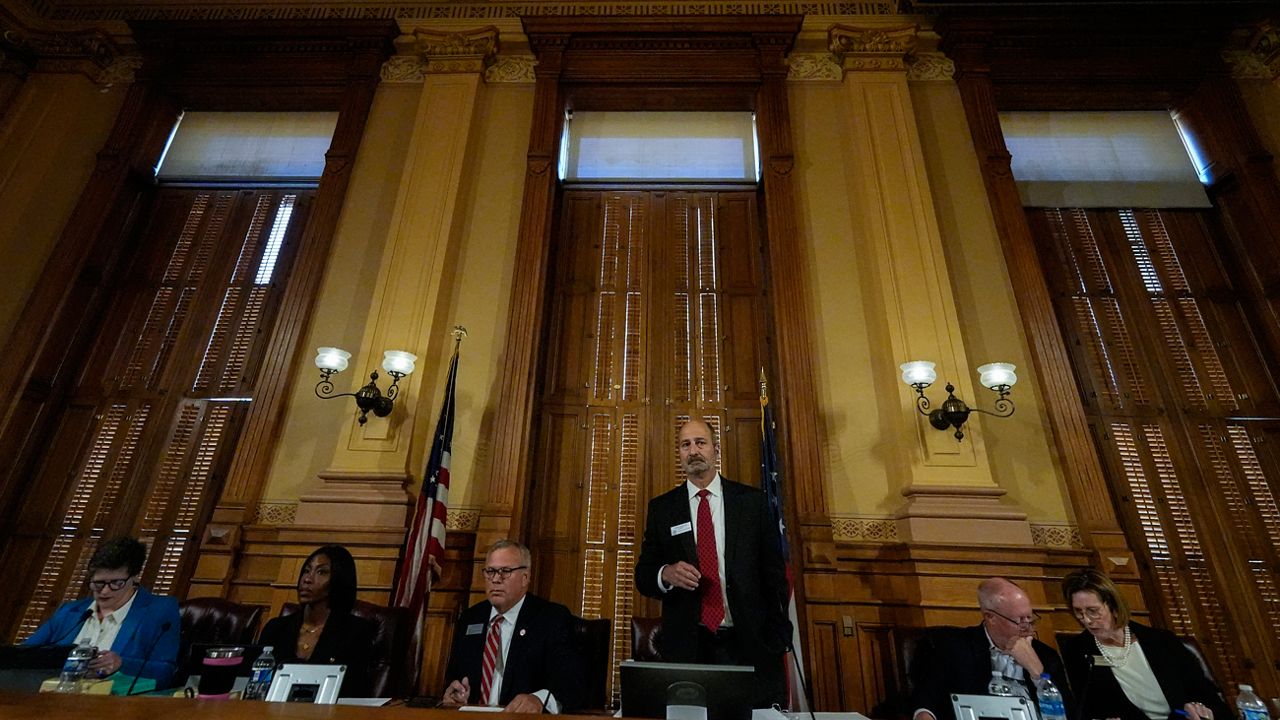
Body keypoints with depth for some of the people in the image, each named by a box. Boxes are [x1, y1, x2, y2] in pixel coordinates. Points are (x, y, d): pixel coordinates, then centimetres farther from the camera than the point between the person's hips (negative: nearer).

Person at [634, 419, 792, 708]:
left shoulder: (752, 501, 1)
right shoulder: (661, 508, 3)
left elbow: (774, 571, 3)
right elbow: (643, 574, 6)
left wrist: (778, 639, -3)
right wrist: (666, 574, -16)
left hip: (750, 644, 0)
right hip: (686, 647, 1)